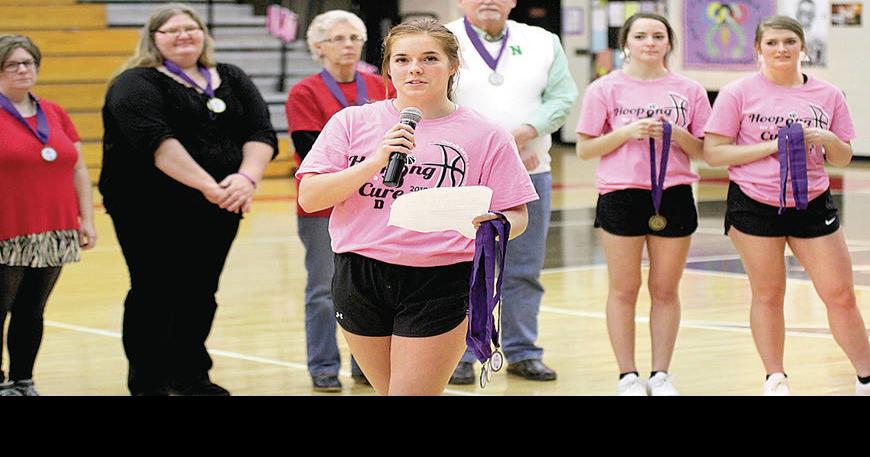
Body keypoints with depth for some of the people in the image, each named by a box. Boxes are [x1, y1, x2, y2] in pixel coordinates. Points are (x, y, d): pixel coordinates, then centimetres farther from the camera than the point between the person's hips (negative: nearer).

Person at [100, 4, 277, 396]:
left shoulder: (232, 81, 13)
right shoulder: (136, 84, -5)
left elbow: (261, 133, 2)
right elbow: (157, 142, -20)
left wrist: (247, 177, -19)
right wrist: (208, 186, -28)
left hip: (216, 212, 5)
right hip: (150, 212, -5)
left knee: (201, 295, 12)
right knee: (154, 296, -2)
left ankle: (190, 376, 24)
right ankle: (147, 382, 7)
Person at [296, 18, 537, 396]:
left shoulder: (485, 136, 1)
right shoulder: (353, 121, 5)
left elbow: (516, 216, 3)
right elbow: (309, 198, -4)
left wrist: (493, 226, -20)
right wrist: (375, 162, -16)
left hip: (439, 283, -2)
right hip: (361, 276, 2)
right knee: (389, 389, 13)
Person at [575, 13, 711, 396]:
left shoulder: (689, 91, 6)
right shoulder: (605, 89, 1)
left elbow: (703, 151, 9)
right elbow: (584, 149, 0)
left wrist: (675, 133, -11)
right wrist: (628, 132, -13)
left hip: (673, 195, 2)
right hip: (621, 196, -2)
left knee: (665, 289, 6)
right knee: (624, 289, 3)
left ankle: (661, 375, 14)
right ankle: (628, 376, 10)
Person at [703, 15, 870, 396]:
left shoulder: (828, 95, 6)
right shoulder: (739, 93, -2)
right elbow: (713, 153, -7)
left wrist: (827, 140, -11)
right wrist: (772, 146, -15)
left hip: (813, 204, 2)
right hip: (754, 205, -2)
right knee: (767, 295, 4)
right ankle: (775, 379, 18)